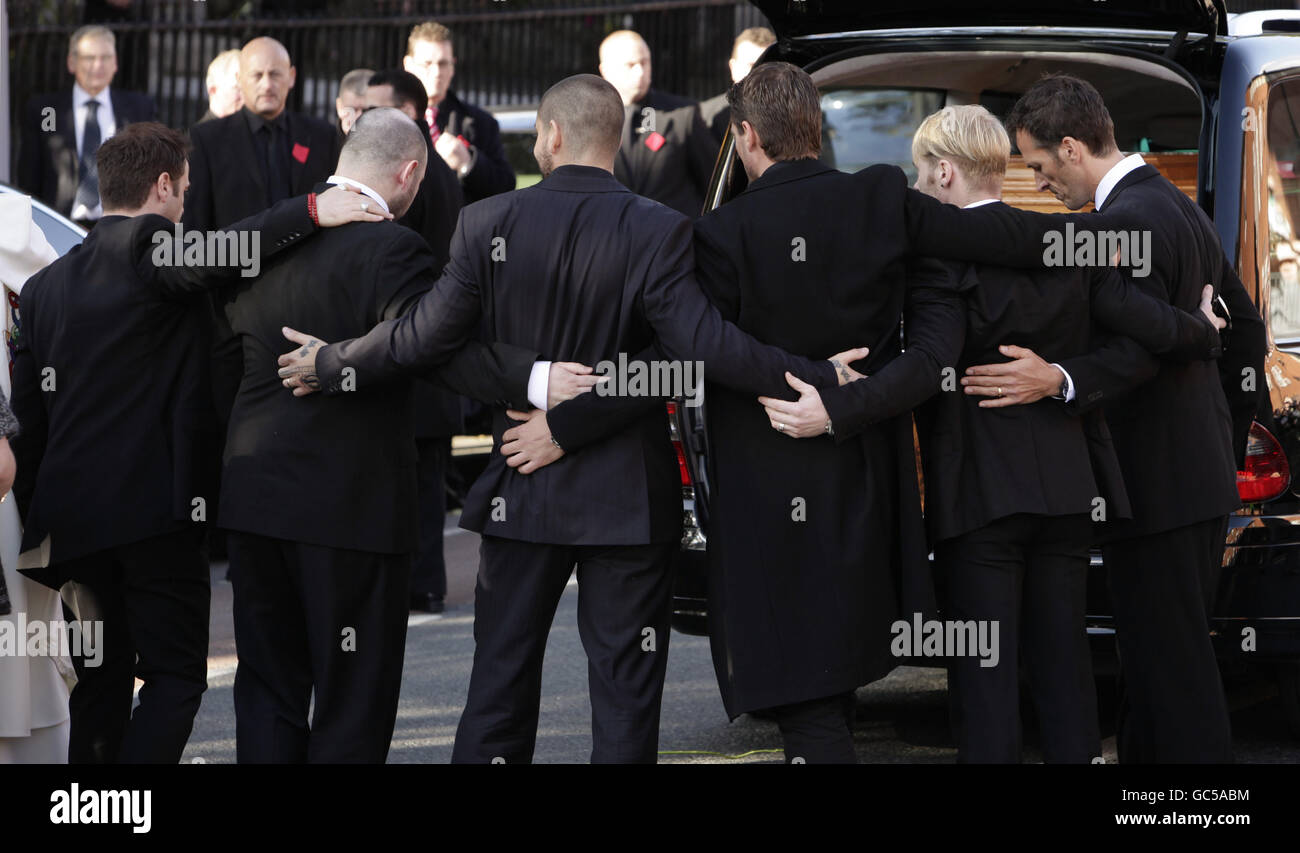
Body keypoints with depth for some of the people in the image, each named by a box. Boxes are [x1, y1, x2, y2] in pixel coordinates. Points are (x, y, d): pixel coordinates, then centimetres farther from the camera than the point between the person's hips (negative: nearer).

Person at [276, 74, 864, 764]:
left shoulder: (488, 223, -7)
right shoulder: (656, 232, -12)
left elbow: (423, 338, -6)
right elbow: (703, 344, -20)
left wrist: (329, 366, 9)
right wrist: (819, 379, -14)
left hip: (522, 495, 2)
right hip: (628, 499, -2)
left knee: (500, 682, 11)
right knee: (625, 693, 4)